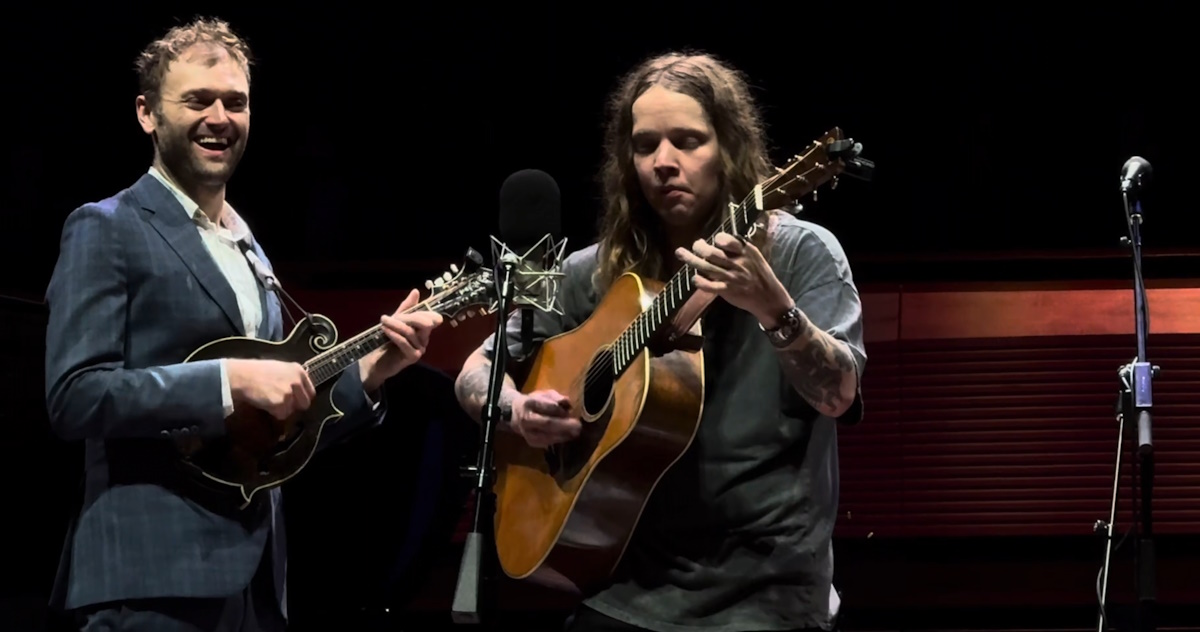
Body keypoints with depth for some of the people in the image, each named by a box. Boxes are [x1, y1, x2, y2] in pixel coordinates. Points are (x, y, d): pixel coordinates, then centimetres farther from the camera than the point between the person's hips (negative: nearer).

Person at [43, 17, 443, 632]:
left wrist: (369, 372, 7)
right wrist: (230, 378, -20)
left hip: (257, 574, 7)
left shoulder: (247, 249, 20)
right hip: (156, 574, -7)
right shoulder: (108, 230, -3)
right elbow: (74, 397, -16)